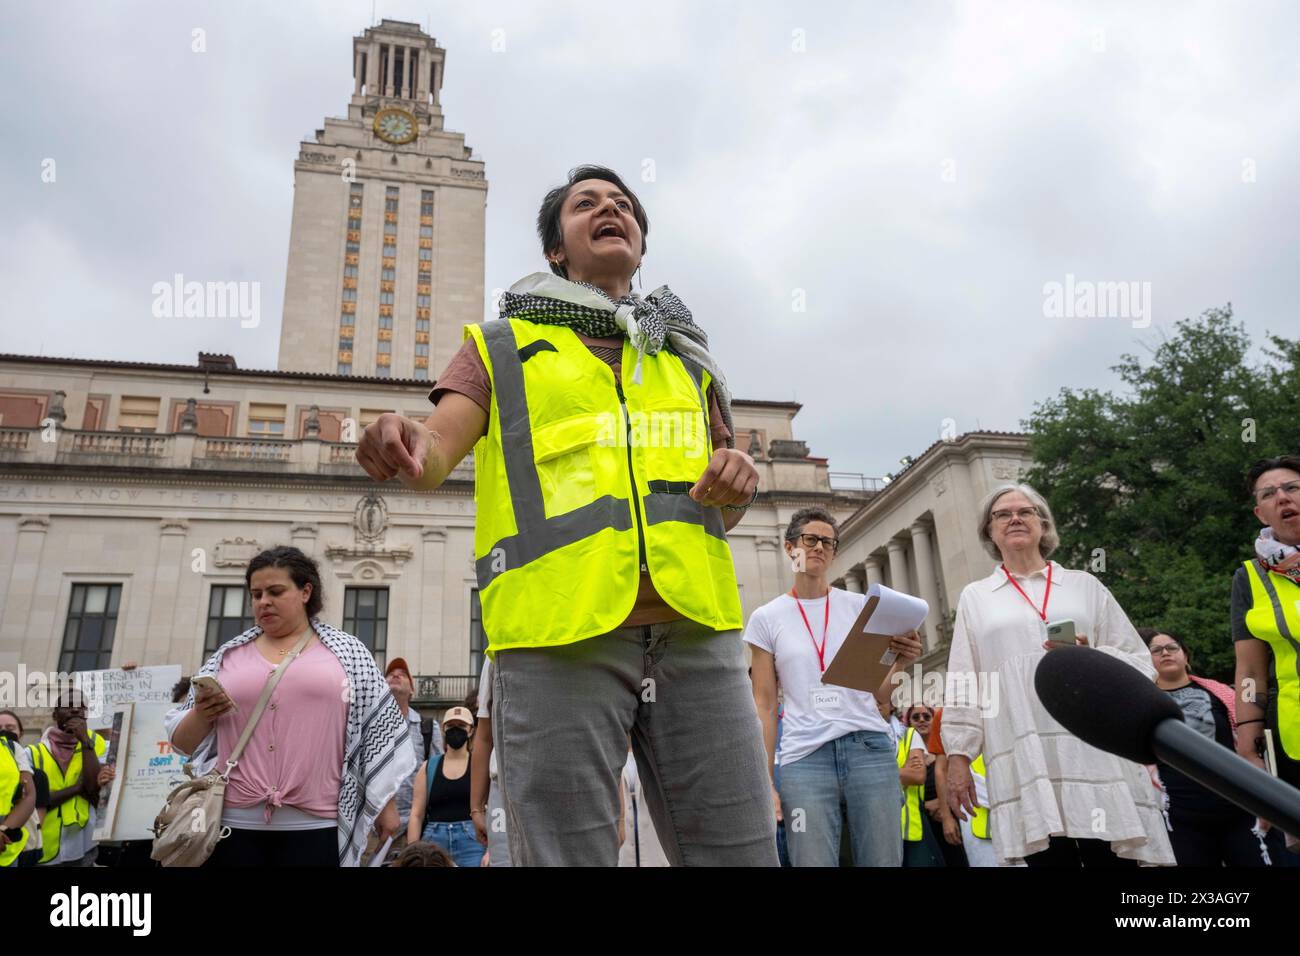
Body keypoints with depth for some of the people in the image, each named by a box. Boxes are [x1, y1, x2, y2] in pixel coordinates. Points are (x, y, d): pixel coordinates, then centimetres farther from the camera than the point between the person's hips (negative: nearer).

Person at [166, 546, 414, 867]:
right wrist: (201, 715, -6)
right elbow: (182, 741, 15)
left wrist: (385, 802, 4)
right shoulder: (227, 657, 12)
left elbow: (378, 729, 6)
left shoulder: (348, 652, 6)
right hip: (234, 824, 2)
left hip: (315, 826, -2)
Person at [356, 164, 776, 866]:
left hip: (693, 631, 3)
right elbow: (438, 450, -1)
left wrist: (739, 480, 2)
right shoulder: (502, 347, 16)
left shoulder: (685, 356, 24)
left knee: (740, 851, 2)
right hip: (558, 632, -3)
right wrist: (407, 446, -26)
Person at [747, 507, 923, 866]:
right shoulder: (767, 618, 6)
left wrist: (899, 664, -10)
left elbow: (878, 696, 11)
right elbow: (764, 706, 5)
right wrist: (766, 783, 0)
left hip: (868, 747, 2)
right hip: (803, 756, -1)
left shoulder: (860, 606, 10)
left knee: (884, 861, 2)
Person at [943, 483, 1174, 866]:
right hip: (1022, 760, 0)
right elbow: (962, 684, 13)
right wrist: (958, 756, 5)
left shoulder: (1085, 585, 16)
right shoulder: (975, 597, 17)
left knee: (1111, 858, -7)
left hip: (1096, 751, 0)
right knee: (1050, 857, -7)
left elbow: (1140, 665, 12)